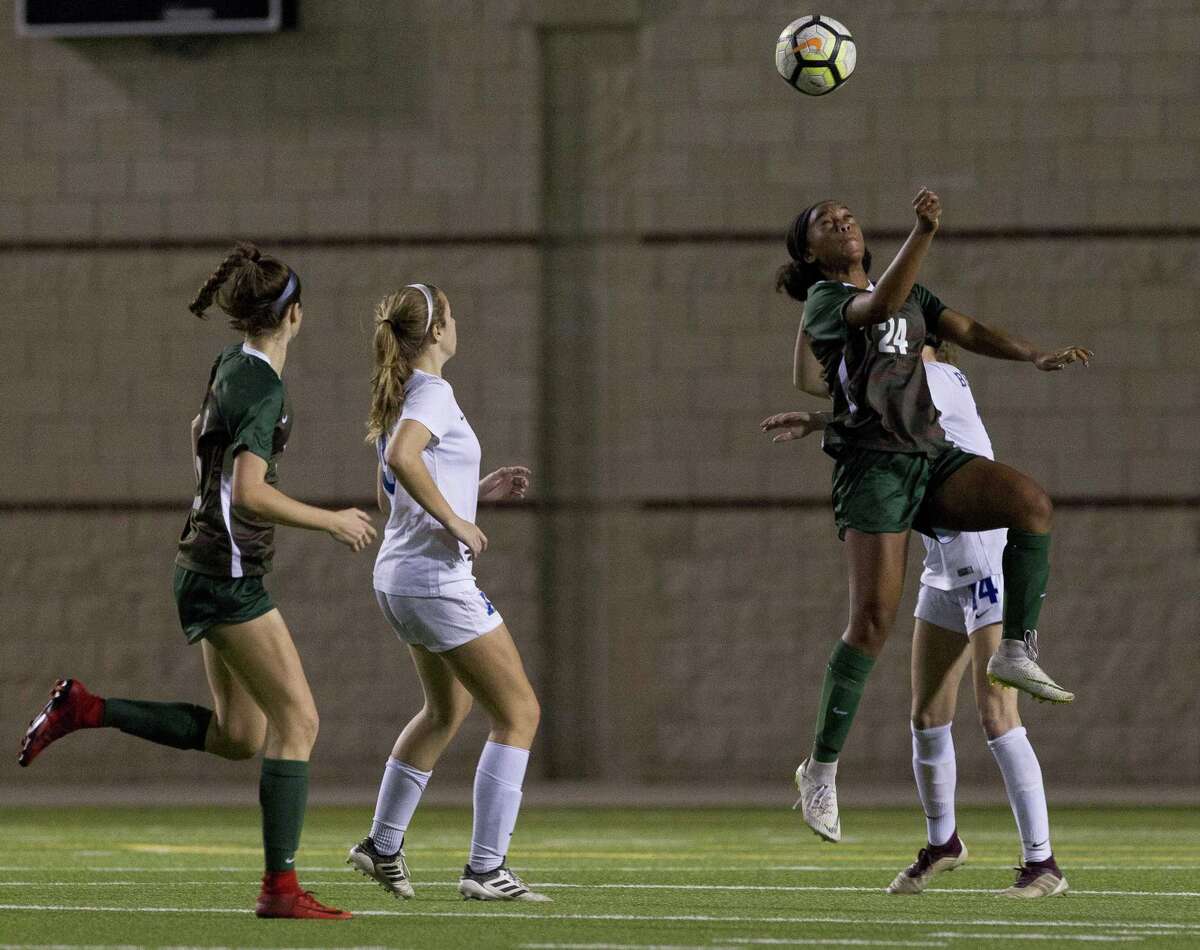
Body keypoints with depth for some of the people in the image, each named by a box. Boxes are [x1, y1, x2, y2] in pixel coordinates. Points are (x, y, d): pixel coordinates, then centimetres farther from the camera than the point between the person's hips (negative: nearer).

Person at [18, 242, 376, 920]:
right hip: (230, 576, -9)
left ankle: (86, 708, 12)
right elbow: (249, 493, -28)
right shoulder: (264, 388, -18)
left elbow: (201, 431, 29)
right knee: (297, 720, -8)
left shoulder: (232, 365, 10)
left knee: (237, 736, 13)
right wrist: (330, 521, -18)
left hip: (208, 569, 9)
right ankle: (281, 888, -10)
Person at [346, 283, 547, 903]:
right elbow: (402, 458, -34)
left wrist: (478, 490, 18)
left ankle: (383, 846, 32)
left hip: (397, 575, 10)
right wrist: (455, 521, -24)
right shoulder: (433, 394, -14)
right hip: (437, 579, -10)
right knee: (518, 712, -5)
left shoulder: (399, 399, 14)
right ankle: (486, 869, -9)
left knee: (447, 709, 27)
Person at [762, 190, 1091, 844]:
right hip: (873, 466, -6)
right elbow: (882, 306, -22)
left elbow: (966, 331, 10)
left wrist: (1035, 356, -7)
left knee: (1031, 501, -20)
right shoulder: (824, 300, -1)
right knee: (874, 617, -15)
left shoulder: (911, 291, 21)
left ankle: (1017, 652, -11)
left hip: (931, 458, 6)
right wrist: (923, 232, -35)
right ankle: (821, 769, -6)